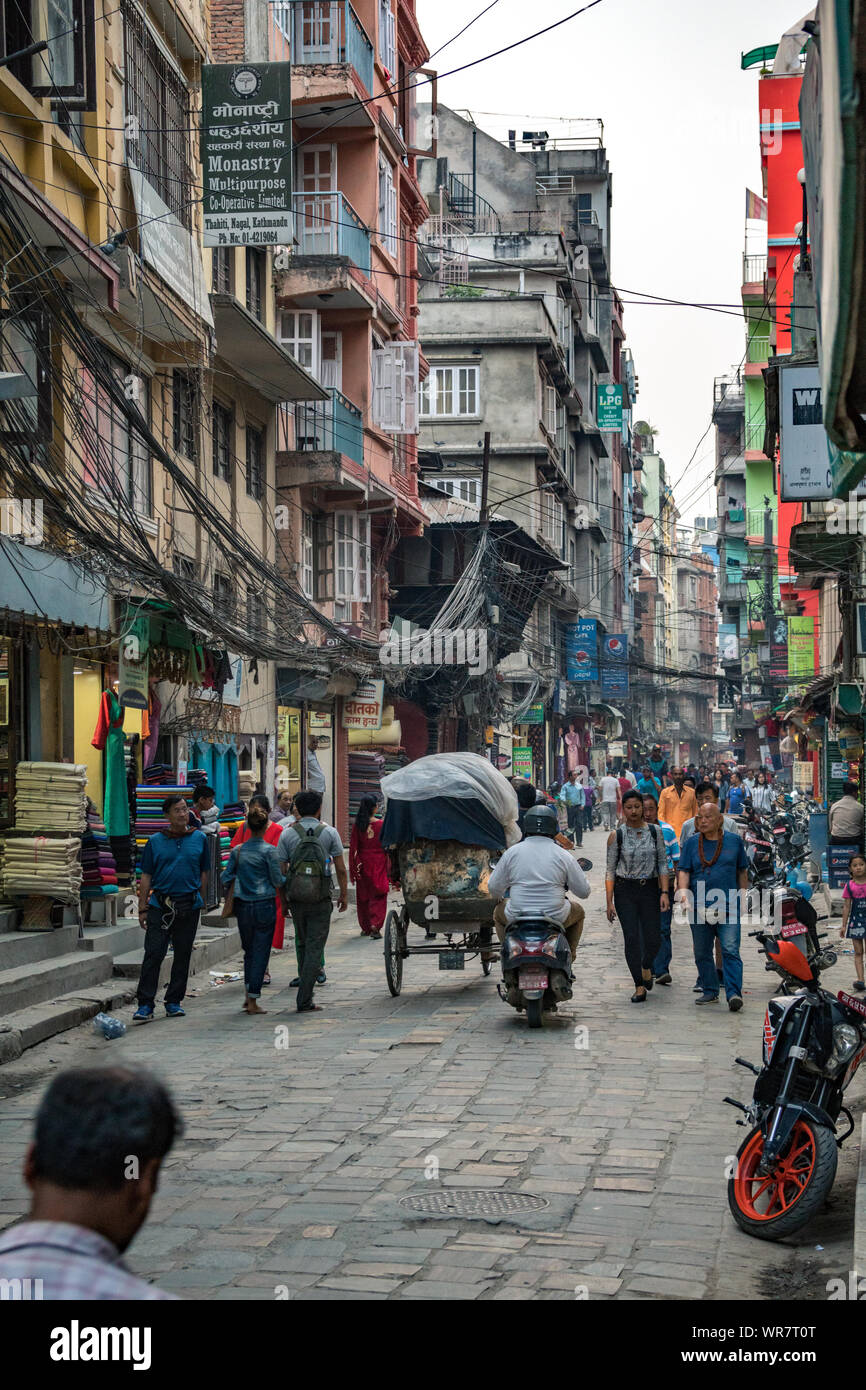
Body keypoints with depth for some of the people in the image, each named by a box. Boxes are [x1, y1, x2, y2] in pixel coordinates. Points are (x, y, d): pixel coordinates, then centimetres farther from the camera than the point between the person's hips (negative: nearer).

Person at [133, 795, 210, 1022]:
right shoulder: (155, 841, 4)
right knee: (153, 955, -8)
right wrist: (142, 909, 2)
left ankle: (173, 1002, 18)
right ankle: (145, 1005, -6)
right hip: (160, 906, -1)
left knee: (182, 956, 7)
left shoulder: (199, 839, 6)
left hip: (189, 906, 1)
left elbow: (203, 875, 13)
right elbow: (146, 876, 6)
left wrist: (200, 902, 10)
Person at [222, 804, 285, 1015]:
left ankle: (248, 994, 18)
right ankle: (253, 1001, 1)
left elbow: (226, 877, 5)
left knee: (249, 950, 19)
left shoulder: (237, 851, 2)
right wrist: (287, 877, 13)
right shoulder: (270, 851, -9)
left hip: (243, 906, 4)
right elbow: (278, 881, -7)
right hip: (265, 906, -4)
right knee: (260, 952, 2)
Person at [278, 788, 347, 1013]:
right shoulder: (329, 832, 0)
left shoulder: (287, 834, 2)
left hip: (296, 898, 2)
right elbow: (341, 869, 0)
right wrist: (344, 894, 11)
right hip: (321, 899, -2)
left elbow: (280, 870, 1)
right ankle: (305, 1000, -6)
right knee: (315, 947, -1)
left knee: (302, 944, 18)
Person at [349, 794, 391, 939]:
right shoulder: (381, 824, -6)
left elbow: (353, 847, -3)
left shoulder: (357, 825, -4)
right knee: (378, 895, 3)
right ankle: (375, 925, -15)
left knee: (363, 895, 14)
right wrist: (390, 870, 3)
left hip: (363, 863, 2)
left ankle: (365, 928, 23)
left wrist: (353, 869, 3)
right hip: (379, 863, -2)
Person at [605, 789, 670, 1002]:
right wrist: (609, 902, -5)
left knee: (653, 940, -2)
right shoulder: (616, 836, -1)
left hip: (650, 889, 1)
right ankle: (639, 986, 2)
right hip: (625, 891, -1)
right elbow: (610, 870, 0)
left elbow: (663, 864, 5)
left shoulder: (654, 831, 3)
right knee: (631, 938, -7)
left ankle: (646, 966, 32)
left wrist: (665, 892, -5)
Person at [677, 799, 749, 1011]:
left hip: (728, 906, -2)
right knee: (702, 953, 8)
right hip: (699, 906, 3)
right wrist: (683, 894, -14)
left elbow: (742, 872, 15)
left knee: (730, 951, -12)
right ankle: (709, 991, 19)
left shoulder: (734, 841, 7)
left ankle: (734, 993, -17)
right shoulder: (691, 843, 8)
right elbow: (684, 871, 2)